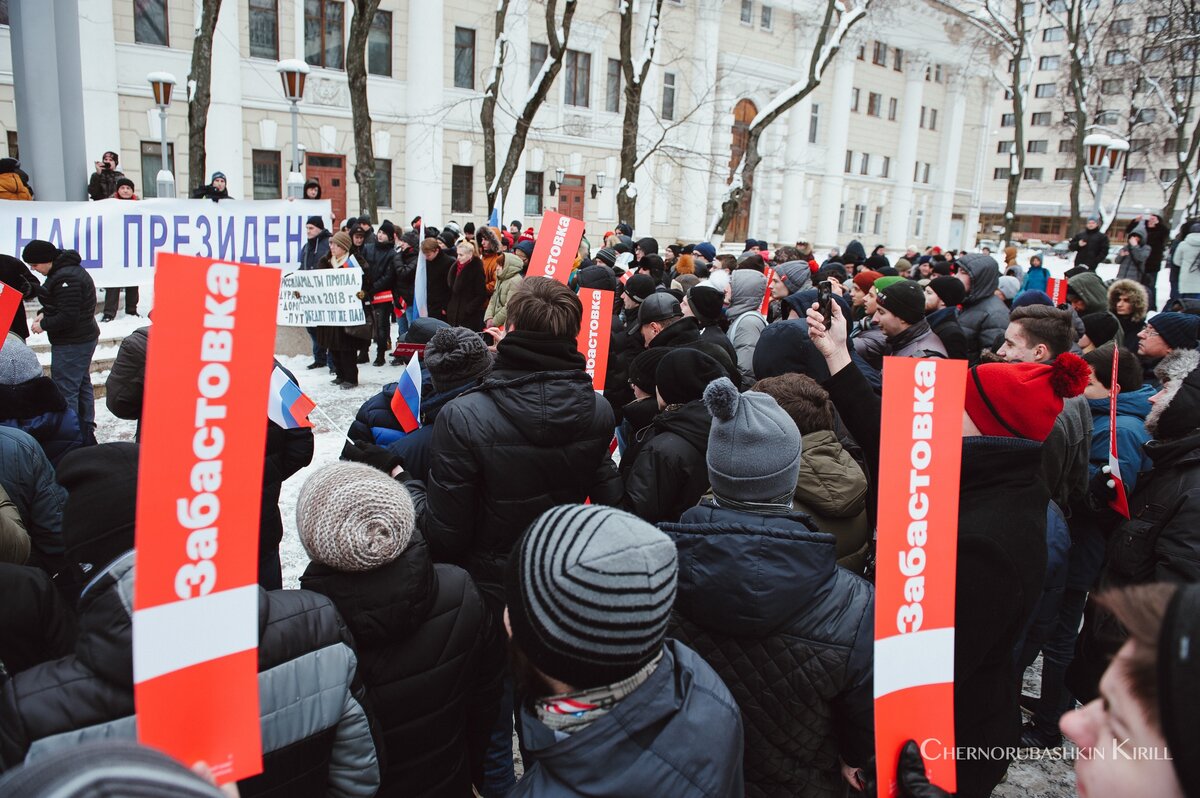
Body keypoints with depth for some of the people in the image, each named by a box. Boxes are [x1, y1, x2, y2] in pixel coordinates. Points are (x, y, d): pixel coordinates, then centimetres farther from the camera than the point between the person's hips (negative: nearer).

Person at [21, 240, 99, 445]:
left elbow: (68, 316, -24)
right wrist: (45, 313, 8)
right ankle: (86, 434, 26)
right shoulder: (70, 269, 11)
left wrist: (43, 325, -11)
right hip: (85, 337, 11)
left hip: (71, 344, -11)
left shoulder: (65, 279, -22)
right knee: (82, 386, 17)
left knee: (65, 391, -5)